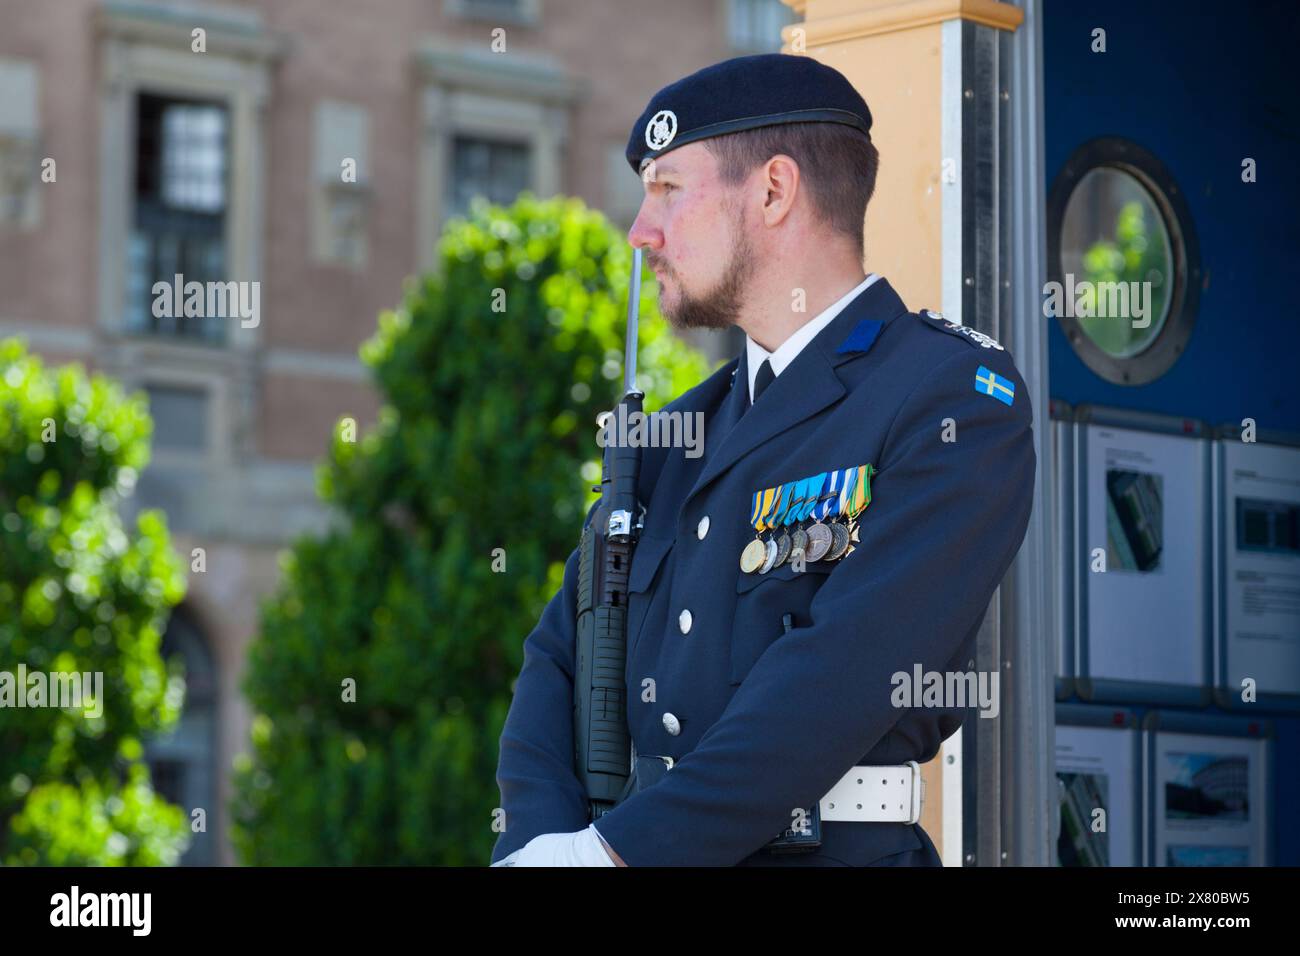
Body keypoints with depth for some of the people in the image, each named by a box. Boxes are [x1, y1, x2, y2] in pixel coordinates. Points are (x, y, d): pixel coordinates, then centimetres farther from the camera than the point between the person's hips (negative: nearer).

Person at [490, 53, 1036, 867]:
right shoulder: (681, 434, 17)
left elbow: (845, 676, -14)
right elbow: (561, 656, 13)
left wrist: (616, 849, -16)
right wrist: (540, 838, -6)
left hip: (838, 853, -5)